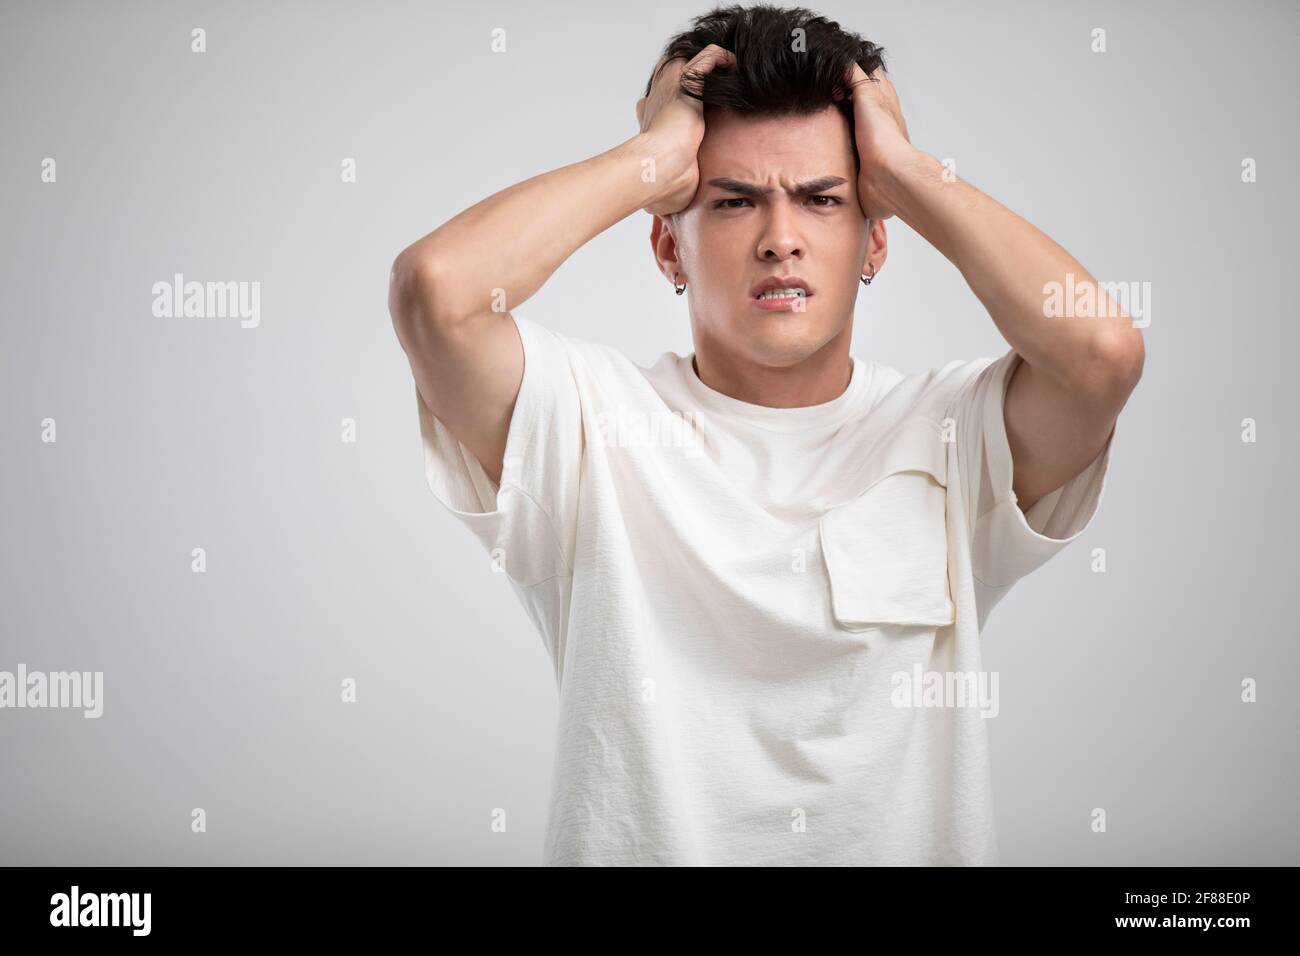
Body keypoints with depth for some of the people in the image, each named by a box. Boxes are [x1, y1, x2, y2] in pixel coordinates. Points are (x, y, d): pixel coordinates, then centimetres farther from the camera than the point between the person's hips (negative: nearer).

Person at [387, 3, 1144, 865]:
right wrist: (652, 161, -6)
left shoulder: (951, 434, 2)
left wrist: (904, 169, -5)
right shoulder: (593, 422, -1)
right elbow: (435, 288, -17)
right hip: (636, 843, 0)